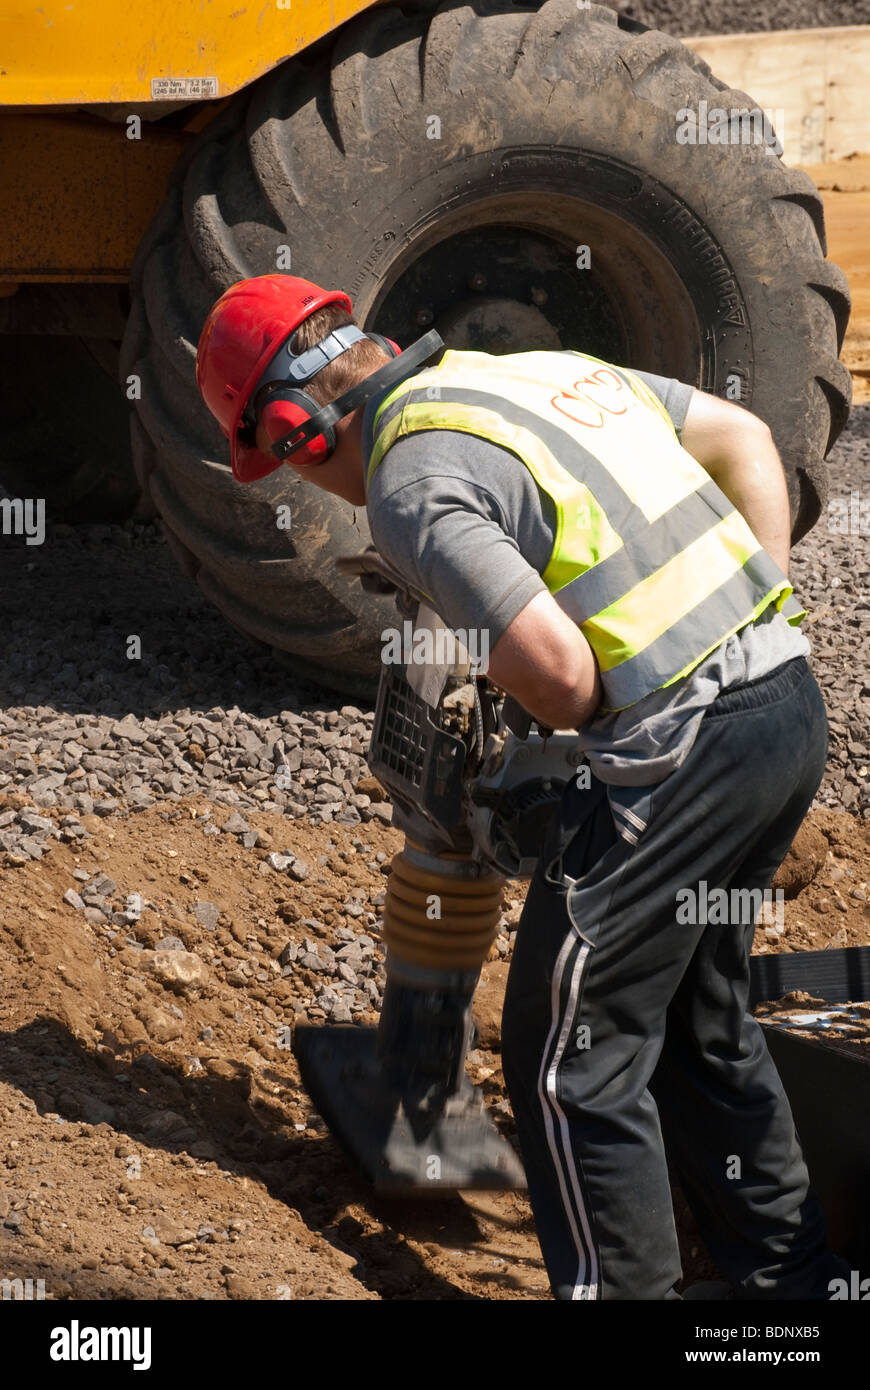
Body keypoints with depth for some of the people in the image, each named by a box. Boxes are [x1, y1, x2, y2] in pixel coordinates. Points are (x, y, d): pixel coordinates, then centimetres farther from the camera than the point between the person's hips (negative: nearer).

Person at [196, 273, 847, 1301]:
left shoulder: (411, 483, -11)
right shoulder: (550, 367, 15)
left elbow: (554, 666, -22)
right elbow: (744, 438, 24)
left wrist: (585, 730, 0)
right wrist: (760, 615, 19)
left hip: (677, 749, -9)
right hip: (794, 704, 9)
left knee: (574, 1060, 4)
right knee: (699, 1025, 25)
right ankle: (788, 1280, 34)